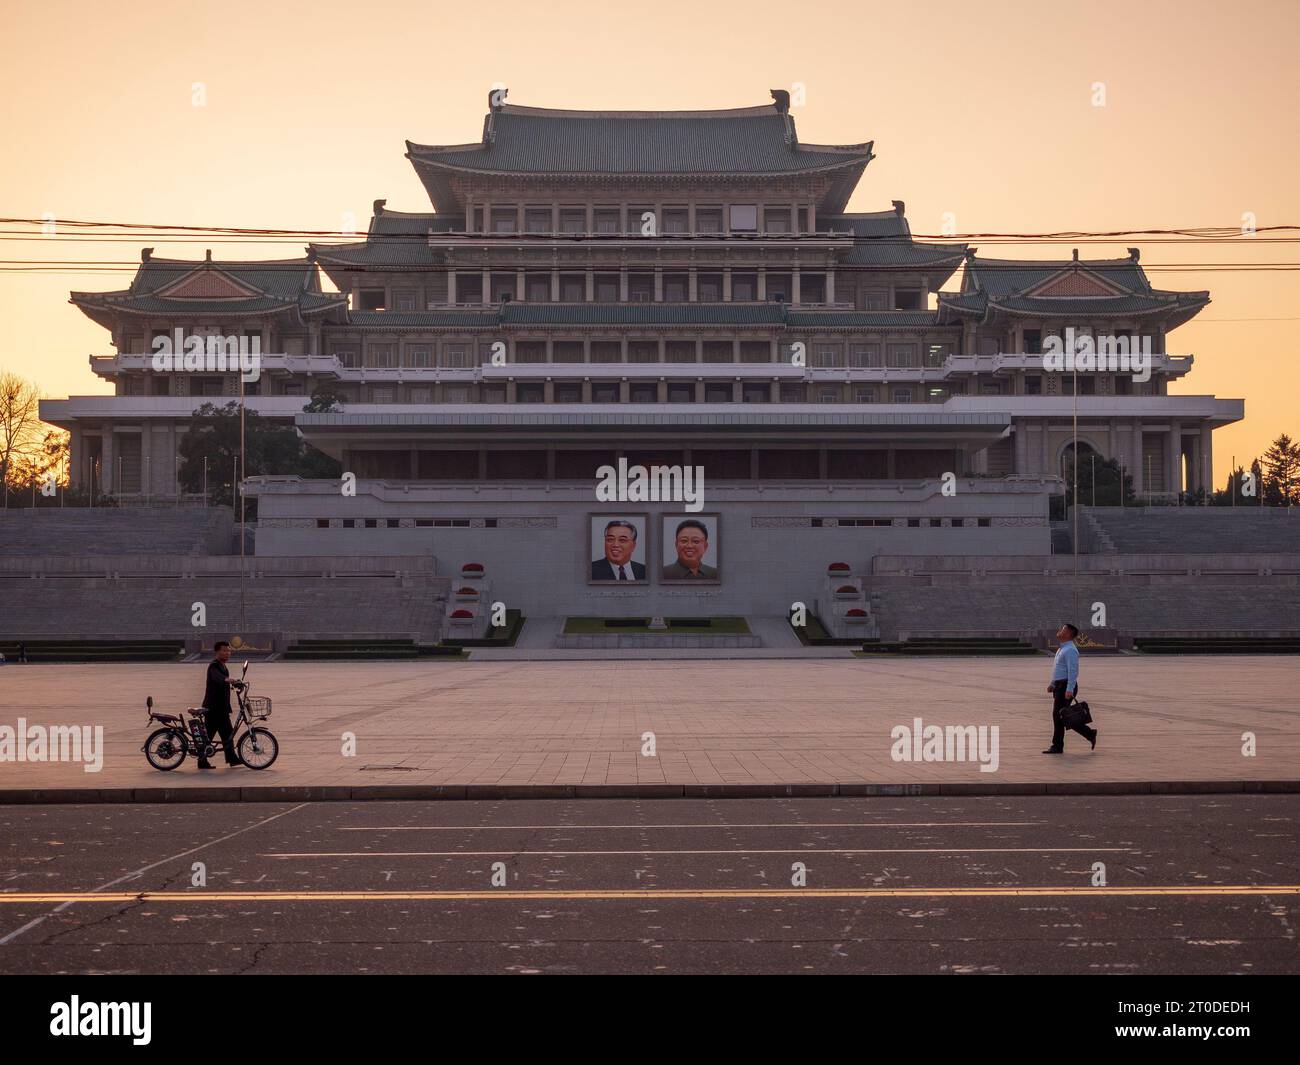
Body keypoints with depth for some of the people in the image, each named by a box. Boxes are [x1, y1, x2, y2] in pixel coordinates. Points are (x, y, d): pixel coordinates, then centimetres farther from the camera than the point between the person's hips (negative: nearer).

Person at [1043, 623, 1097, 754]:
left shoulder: (1070, 650, -15)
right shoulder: (1062, 649, 18)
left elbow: (1073, 671, -22)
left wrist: (1069, 689, -29)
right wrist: (1052, 684, 19)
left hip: (1066, 687, -10)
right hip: (1060, 687, 10)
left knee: (1058, 716, -6)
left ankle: (1057, 746, 0)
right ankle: (1089, 734, 16)